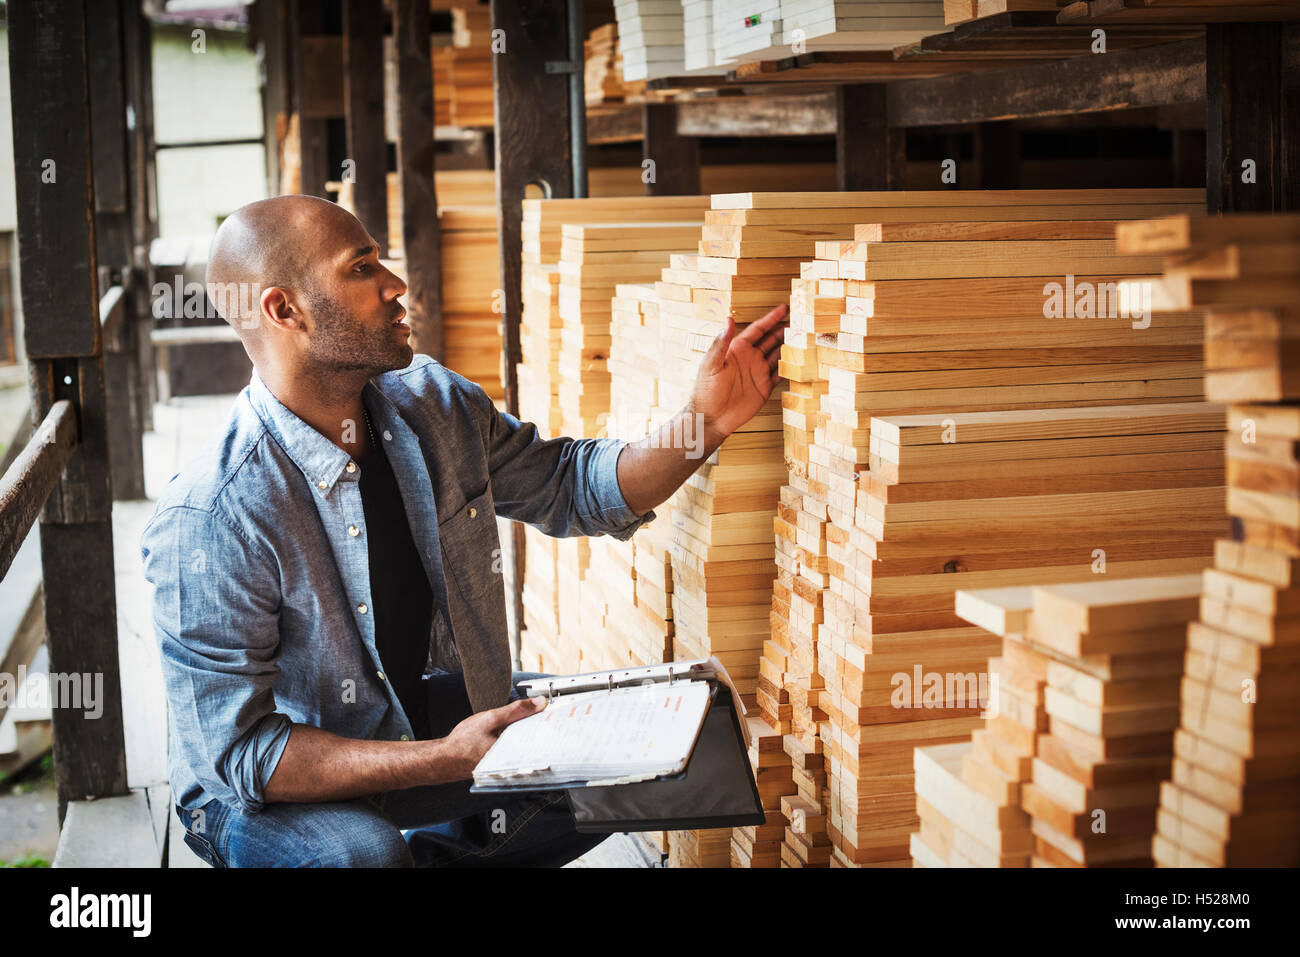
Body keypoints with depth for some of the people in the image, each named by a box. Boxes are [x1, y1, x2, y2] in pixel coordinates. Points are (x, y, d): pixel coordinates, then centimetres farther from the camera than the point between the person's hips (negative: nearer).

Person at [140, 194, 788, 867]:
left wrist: (705, 423, -10)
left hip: (437, 718, 6)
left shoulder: (435, 403, -7)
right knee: (361, 855, -37)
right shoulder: (209, 518, -27)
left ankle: (419, 850, 8)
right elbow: (237, 749, -26)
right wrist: (447, 761, -34)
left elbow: (572, 487, 7)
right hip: (267, 790, -6)